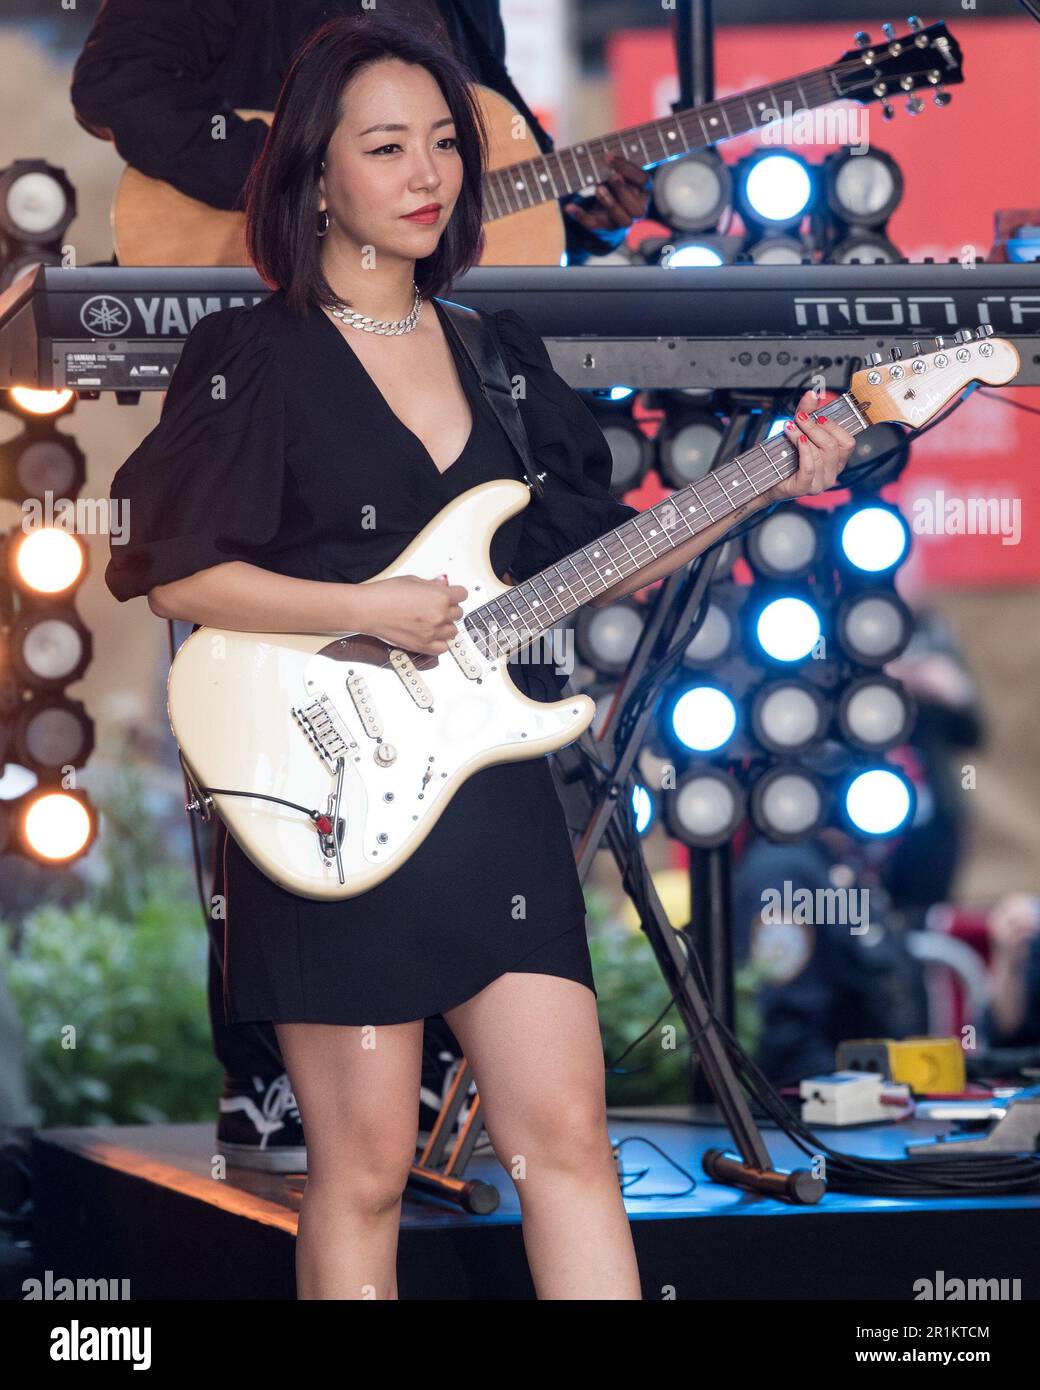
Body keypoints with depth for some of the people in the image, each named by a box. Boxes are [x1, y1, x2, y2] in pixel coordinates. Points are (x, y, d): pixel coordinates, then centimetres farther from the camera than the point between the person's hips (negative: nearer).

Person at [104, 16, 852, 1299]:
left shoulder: (499, 357, 14)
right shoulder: (255, 360, -3)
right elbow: (165, 566, -9)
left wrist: (763, 490, 3)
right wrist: (365, 610, -15)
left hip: (493, 793, 5)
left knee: (564, 1134, -1)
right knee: (364, 1171, -1)